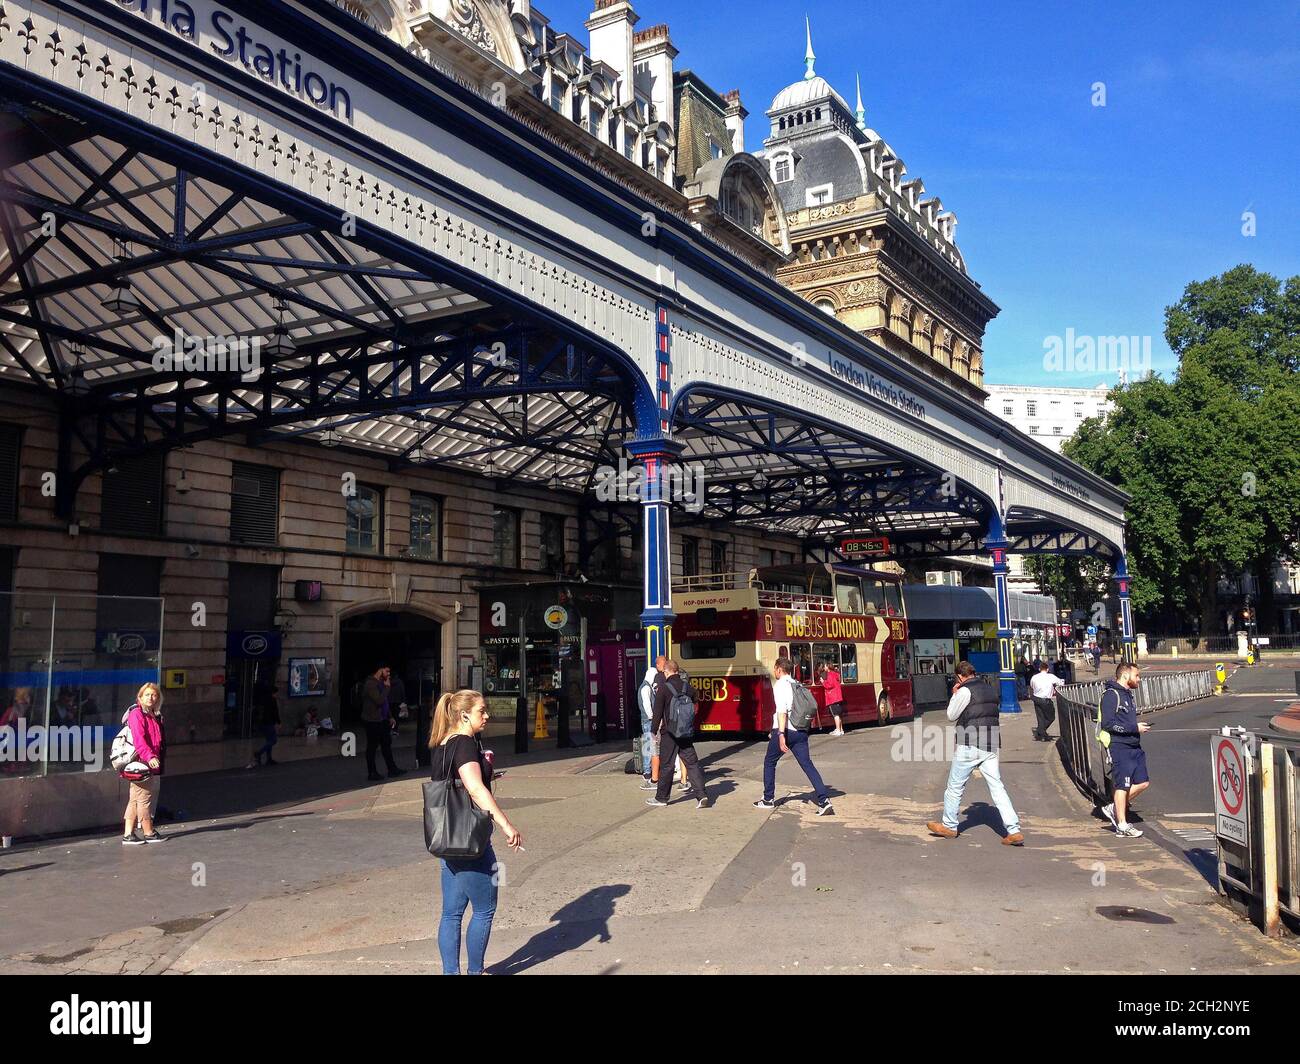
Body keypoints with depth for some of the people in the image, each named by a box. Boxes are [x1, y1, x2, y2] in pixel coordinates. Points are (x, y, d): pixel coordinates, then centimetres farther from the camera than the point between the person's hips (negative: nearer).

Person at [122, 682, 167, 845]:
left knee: (135, 800, 10)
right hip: (141, 763, -9)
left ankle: (128, 834, 13)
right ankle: (149, 833, 8)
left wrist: (160, 758, 20)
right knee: (144, 797, 0)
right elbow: (139, 740, -22)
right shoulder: (137, 714, -9)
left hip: (153, 764, 9)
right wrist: (149, 757, -31)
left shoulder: (156, 716, 19)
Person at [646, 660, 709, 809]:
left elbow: (658, 712, -9)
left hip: (669, 732, -4)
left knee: (666, 765, 6)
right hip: (687, 733, 4)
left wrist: (654, 730, 1)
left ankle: (661, 798, 16)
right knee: (692, 763, 6)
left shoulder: (663, 688, -11)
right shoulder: (688, 687, 4)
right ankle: (702, 795, -4)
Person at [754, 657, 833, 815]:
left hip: (786, 730, -6)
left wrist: (781, 734, -26)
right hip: (801, 730, 6)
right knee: (807, 765, 2)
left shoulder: (780, 684, -6)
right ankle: (824, 801, -12)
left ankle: (768, 800, 22)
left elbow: (782, 710, -19)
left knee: (769, 762, 14)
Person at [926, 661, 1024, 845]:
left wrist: (955, 695, 10)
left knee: (955, 786, 9)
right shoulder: (990, 690, 13)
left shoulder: (965, 691, -10)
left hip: (969, 746, -6)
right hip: (990, 746, 7)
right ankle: (1014, 830, -4)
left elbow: (951, 716, -2)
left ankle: (949, 826, 21)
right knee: (997, 787, 4)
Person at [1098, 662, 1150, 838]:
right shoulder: (1111, 695, -13)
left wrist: (1139, 726, 9)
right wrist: (1135, 728, -18)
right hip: (1119, 746, -9)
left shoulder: (1128, 694, 18)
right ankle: (1122, 826, 4)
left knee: (1143, 782, 8)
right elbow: (1108, 723, -20)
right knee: (1123, 784, -5)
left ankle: (1115, 809, 21)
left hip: (1134, 746, 10)